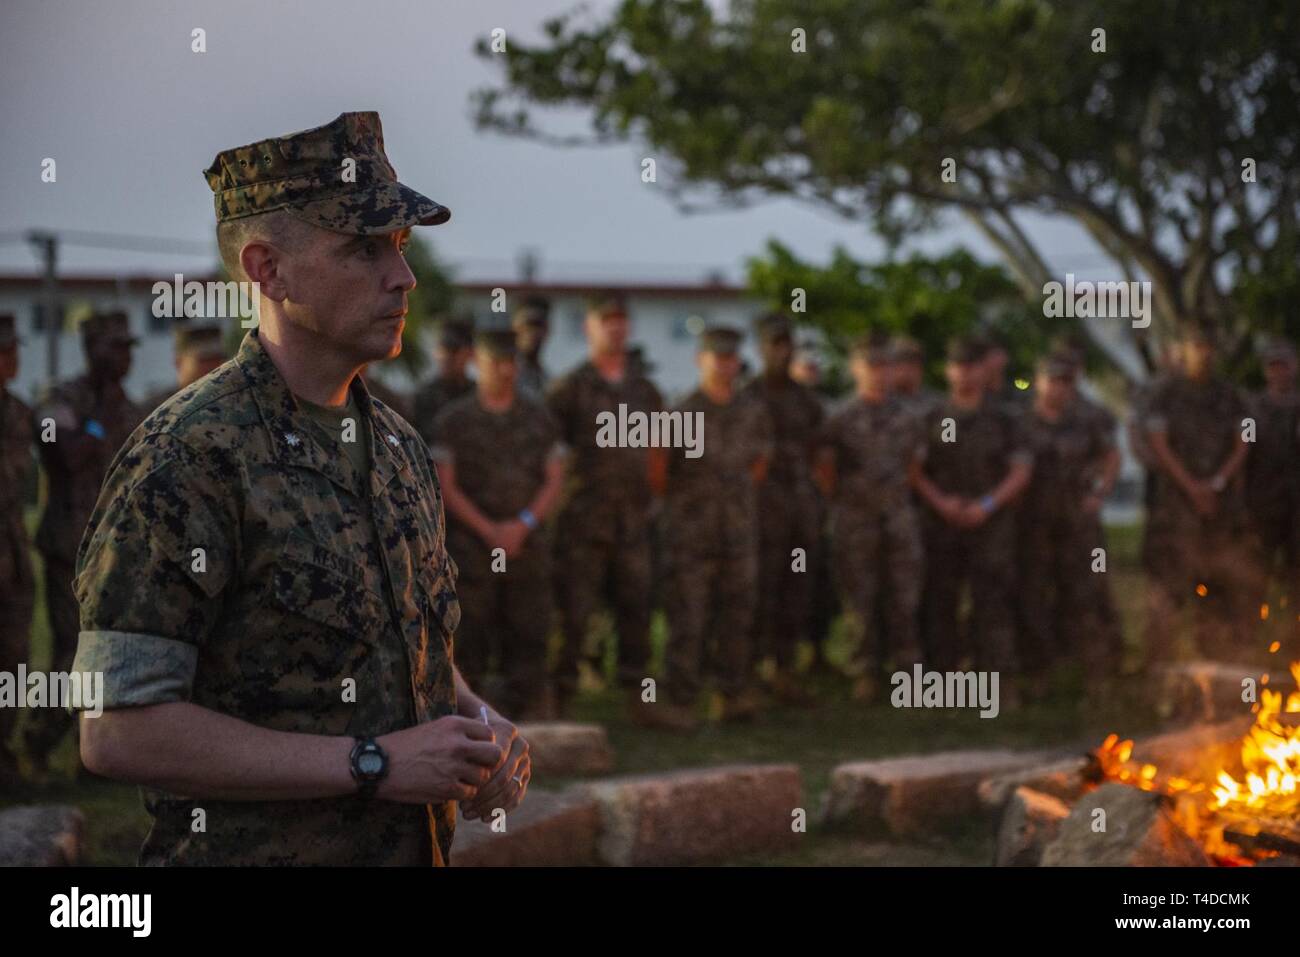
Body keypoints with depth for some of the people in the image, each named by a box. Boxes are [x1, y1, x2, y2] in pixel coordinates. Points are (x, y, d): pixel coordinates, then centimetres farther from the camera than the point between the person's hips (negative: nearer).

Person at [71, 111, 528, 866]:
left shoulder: (400, 448, 7)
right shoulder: (187, 459, -17)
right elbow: (119, 731, -21)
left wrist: (480, 725, -3)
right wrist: (375, 764, -21)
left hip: (420, 845, 7)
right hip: (253, 850, -7)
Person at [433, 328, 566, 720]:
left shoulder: (538, 418, 9)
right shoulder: (453, 420, 3)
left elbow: (555, 481, 6)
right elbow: (446, 486, -1)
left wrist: (522, 525, -10)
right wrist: (489, 531, -11)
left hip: (528, 543, 2)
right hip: (472, 544, -2)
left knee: (529, 632, -1)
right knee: (471, 639, -3)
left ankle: (529, 710, 5)